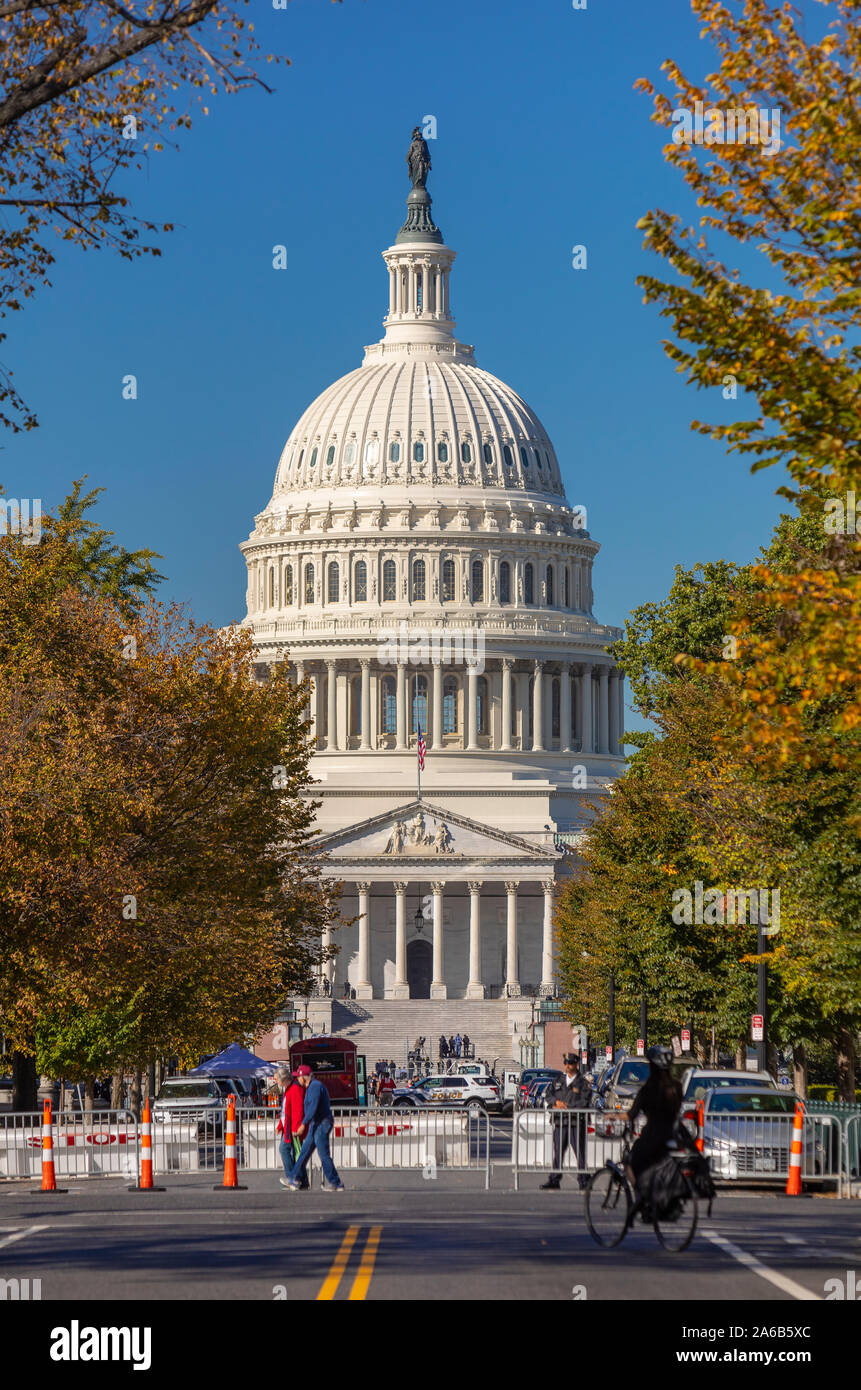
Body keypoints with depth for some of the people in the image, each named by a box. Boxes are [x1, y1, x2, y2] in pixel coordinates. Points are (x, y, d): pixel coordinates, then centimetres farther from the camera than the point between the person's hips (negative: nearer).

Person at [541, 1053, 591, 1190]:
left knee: (580, 1152, -5)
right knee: (557, 1152, 4)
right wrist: (557, 1102, -10)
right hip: (560, 1122, 4)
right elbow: (548, 1096, 11)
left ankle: (583, 1180, -2)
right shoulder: (558, 1082, 18)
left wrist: (565, 1106, -11)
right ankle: (554, 1181, 7)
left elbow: (584, 1102, -8)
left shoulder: (583, 1083, 3)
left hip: (576, 1122, -4)